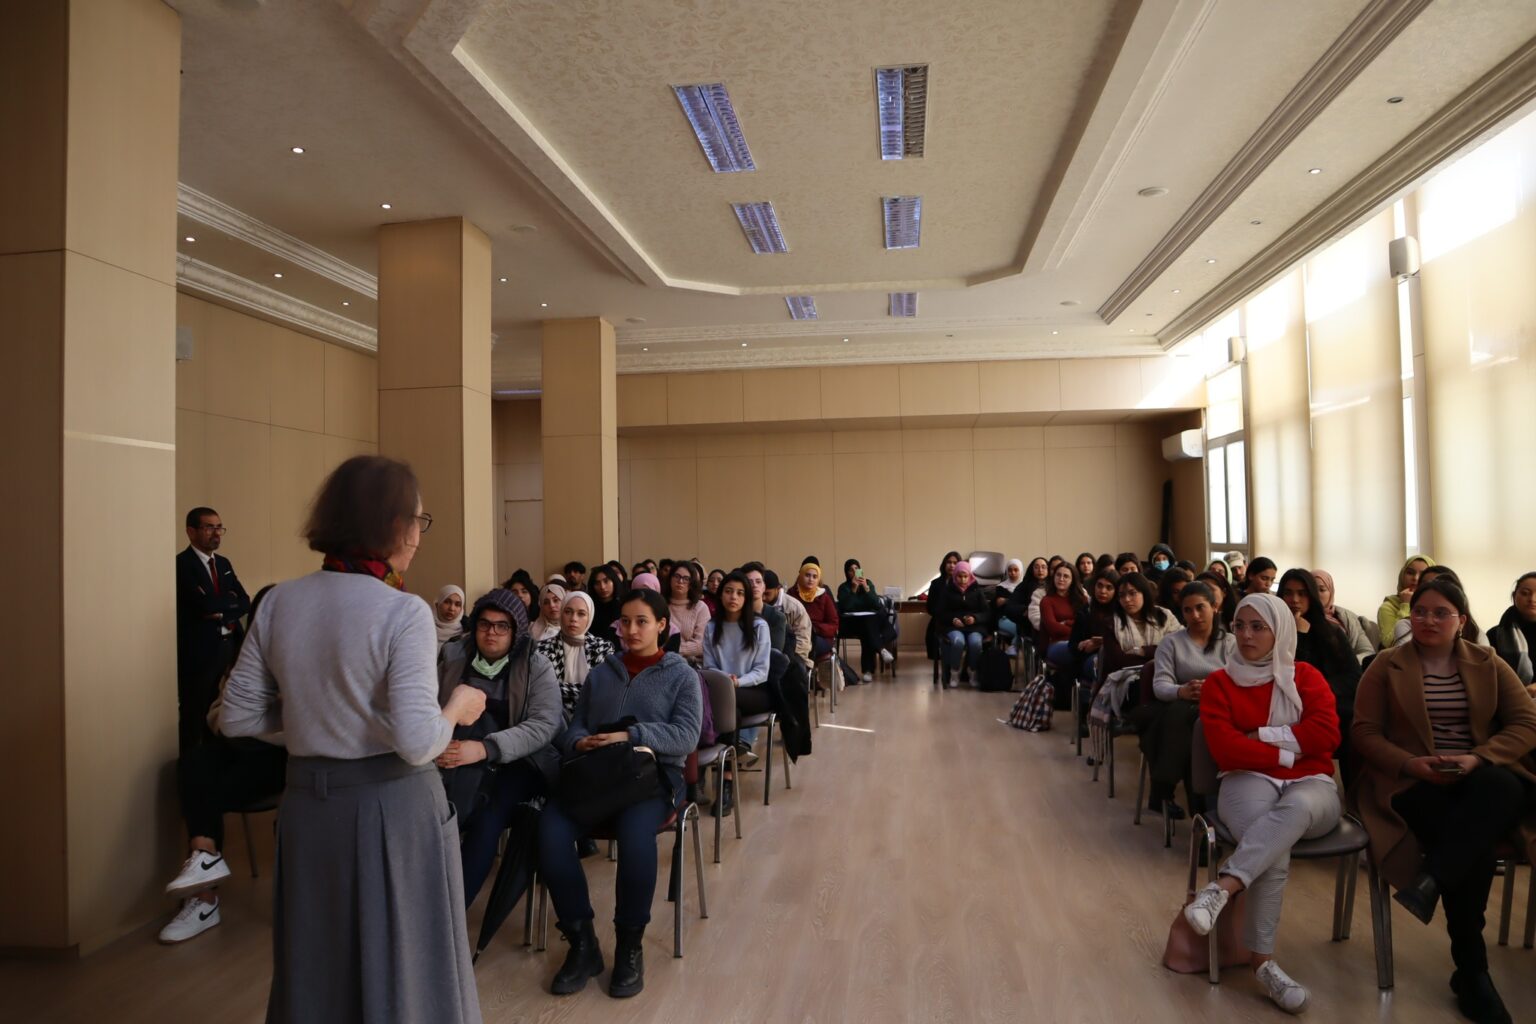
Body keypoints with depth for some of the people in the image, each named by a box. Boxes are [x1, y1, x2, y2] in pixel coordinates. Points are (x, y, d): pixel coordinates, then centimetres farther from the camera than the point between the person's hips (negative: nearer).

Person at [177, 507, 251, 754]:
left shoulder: (224, 563, 14)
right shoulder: (181, 564, -11)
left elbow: (245, 603, 8)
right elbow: (205, 604, -22)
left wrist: (223, 614, -11)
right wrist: (229, 599, -4)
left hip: (227, 647, 7)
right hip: (197, 651, -7)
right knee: (194, 715, 3)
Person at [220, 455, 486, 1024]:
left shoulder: (280, 603, -2)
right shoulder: (404, 613, -19)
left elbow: (237, 718, 3)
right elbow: (417, 742, -24)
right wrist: (458, 709, -6)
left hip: (306, 803, 6)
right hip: (391, 805, -5)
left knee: (315, 964, 23)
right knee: (401, 962, 14)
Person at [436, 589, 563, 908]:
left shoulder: (537, 668, 0)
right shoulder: (453, 659, 10)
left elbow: (545, 725, -12)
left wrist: (485, 748, -25)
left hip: (516, 762, -2)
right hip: (459, 762, 2)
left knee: (487, 820, -31)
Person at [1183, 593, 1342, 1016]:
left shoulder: (1306, 677, 11)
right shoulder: (1219, 683, 7)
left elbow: (1327, 734, -5)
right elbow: (1224, 747, -6)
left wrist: (1261, 735, -8)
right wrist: (1286, 753, -7)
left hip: (1310, 785, 1)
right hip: (1249, 781, -1)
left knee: (1295, 809, -39)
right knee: (1275, 852, -34)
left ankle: (1220, 888, -45)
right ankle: (1262, 961, -28)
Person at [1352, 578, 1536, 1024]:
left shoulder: (1488, 664, 12)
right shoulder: (1386, 665, 5)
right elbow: (1365, 734, 0)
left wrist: (1479, 758, -16)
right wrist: (1411, 763, -18)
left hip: (1484, 781, 2)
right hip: (1413, 784, -2)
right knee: (1476, 845, -31)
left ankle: (1431, 881, -36)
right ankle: (1471, 969, -20)